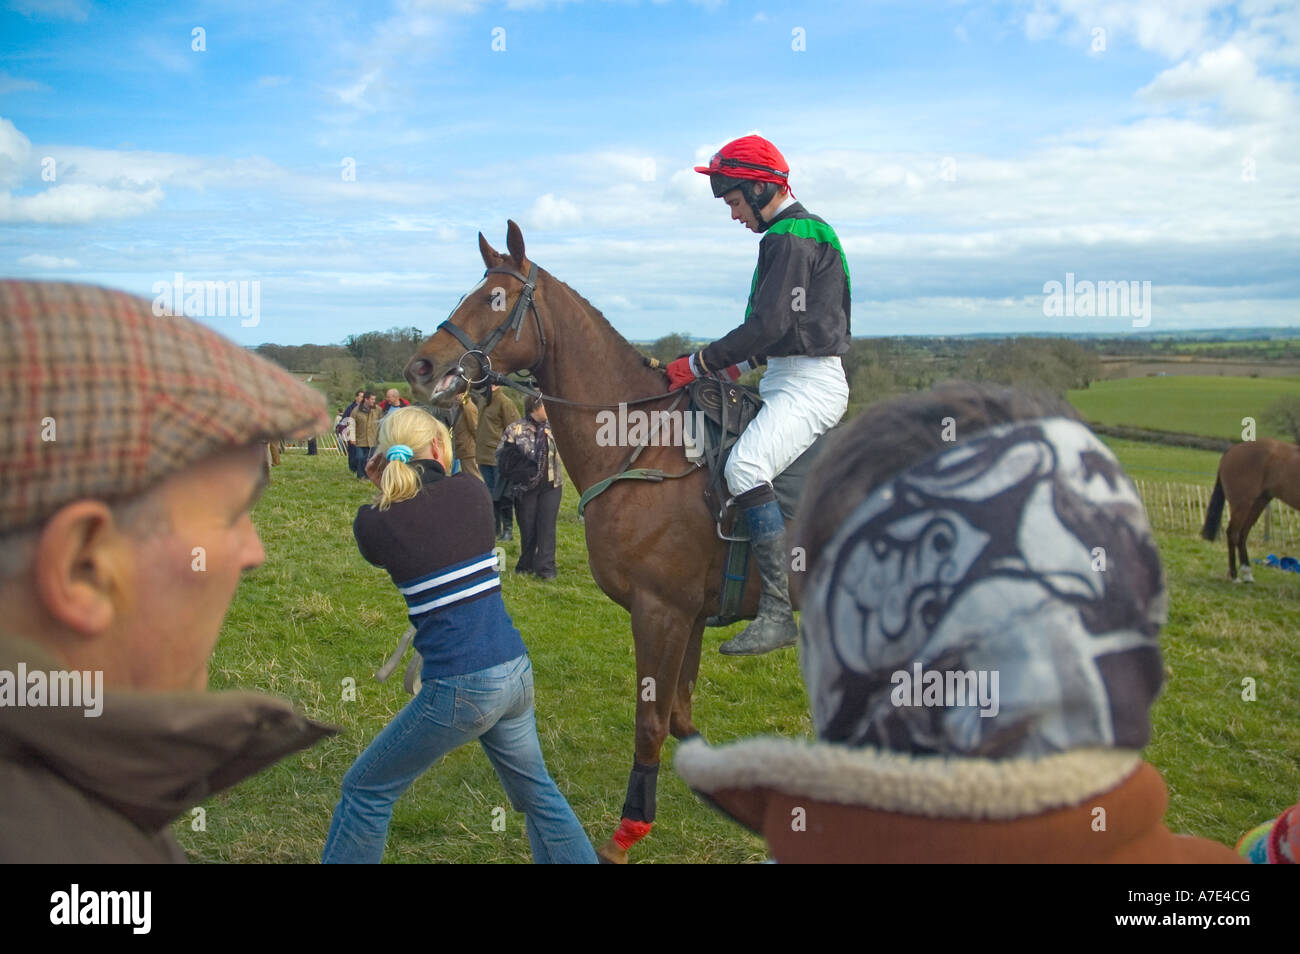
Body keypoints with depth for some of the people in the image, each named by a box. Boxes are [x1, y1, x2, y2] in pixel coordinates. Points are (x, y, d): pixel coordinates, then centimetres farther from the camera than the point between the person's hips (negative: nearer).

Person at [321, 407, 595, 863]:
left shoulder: (371, 522, -6)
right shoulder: (471, 490, 1)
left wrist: (386, 489, 12)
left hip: (459, 687, -4)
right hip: (516, 671, 5)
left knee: (366, 790, 16)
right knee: (536, 791, 26)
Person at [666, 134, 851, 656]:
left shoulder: (790, 237, -13)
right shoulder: (798, 232, 20)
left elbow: (770, 323, -22)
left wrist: (700, 363, -17)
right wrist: (738, 365, 14)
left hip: (809, 383, -12)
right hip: (788, 379, 12)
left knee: (745, 465, -31)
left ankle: (777, 612, -32)